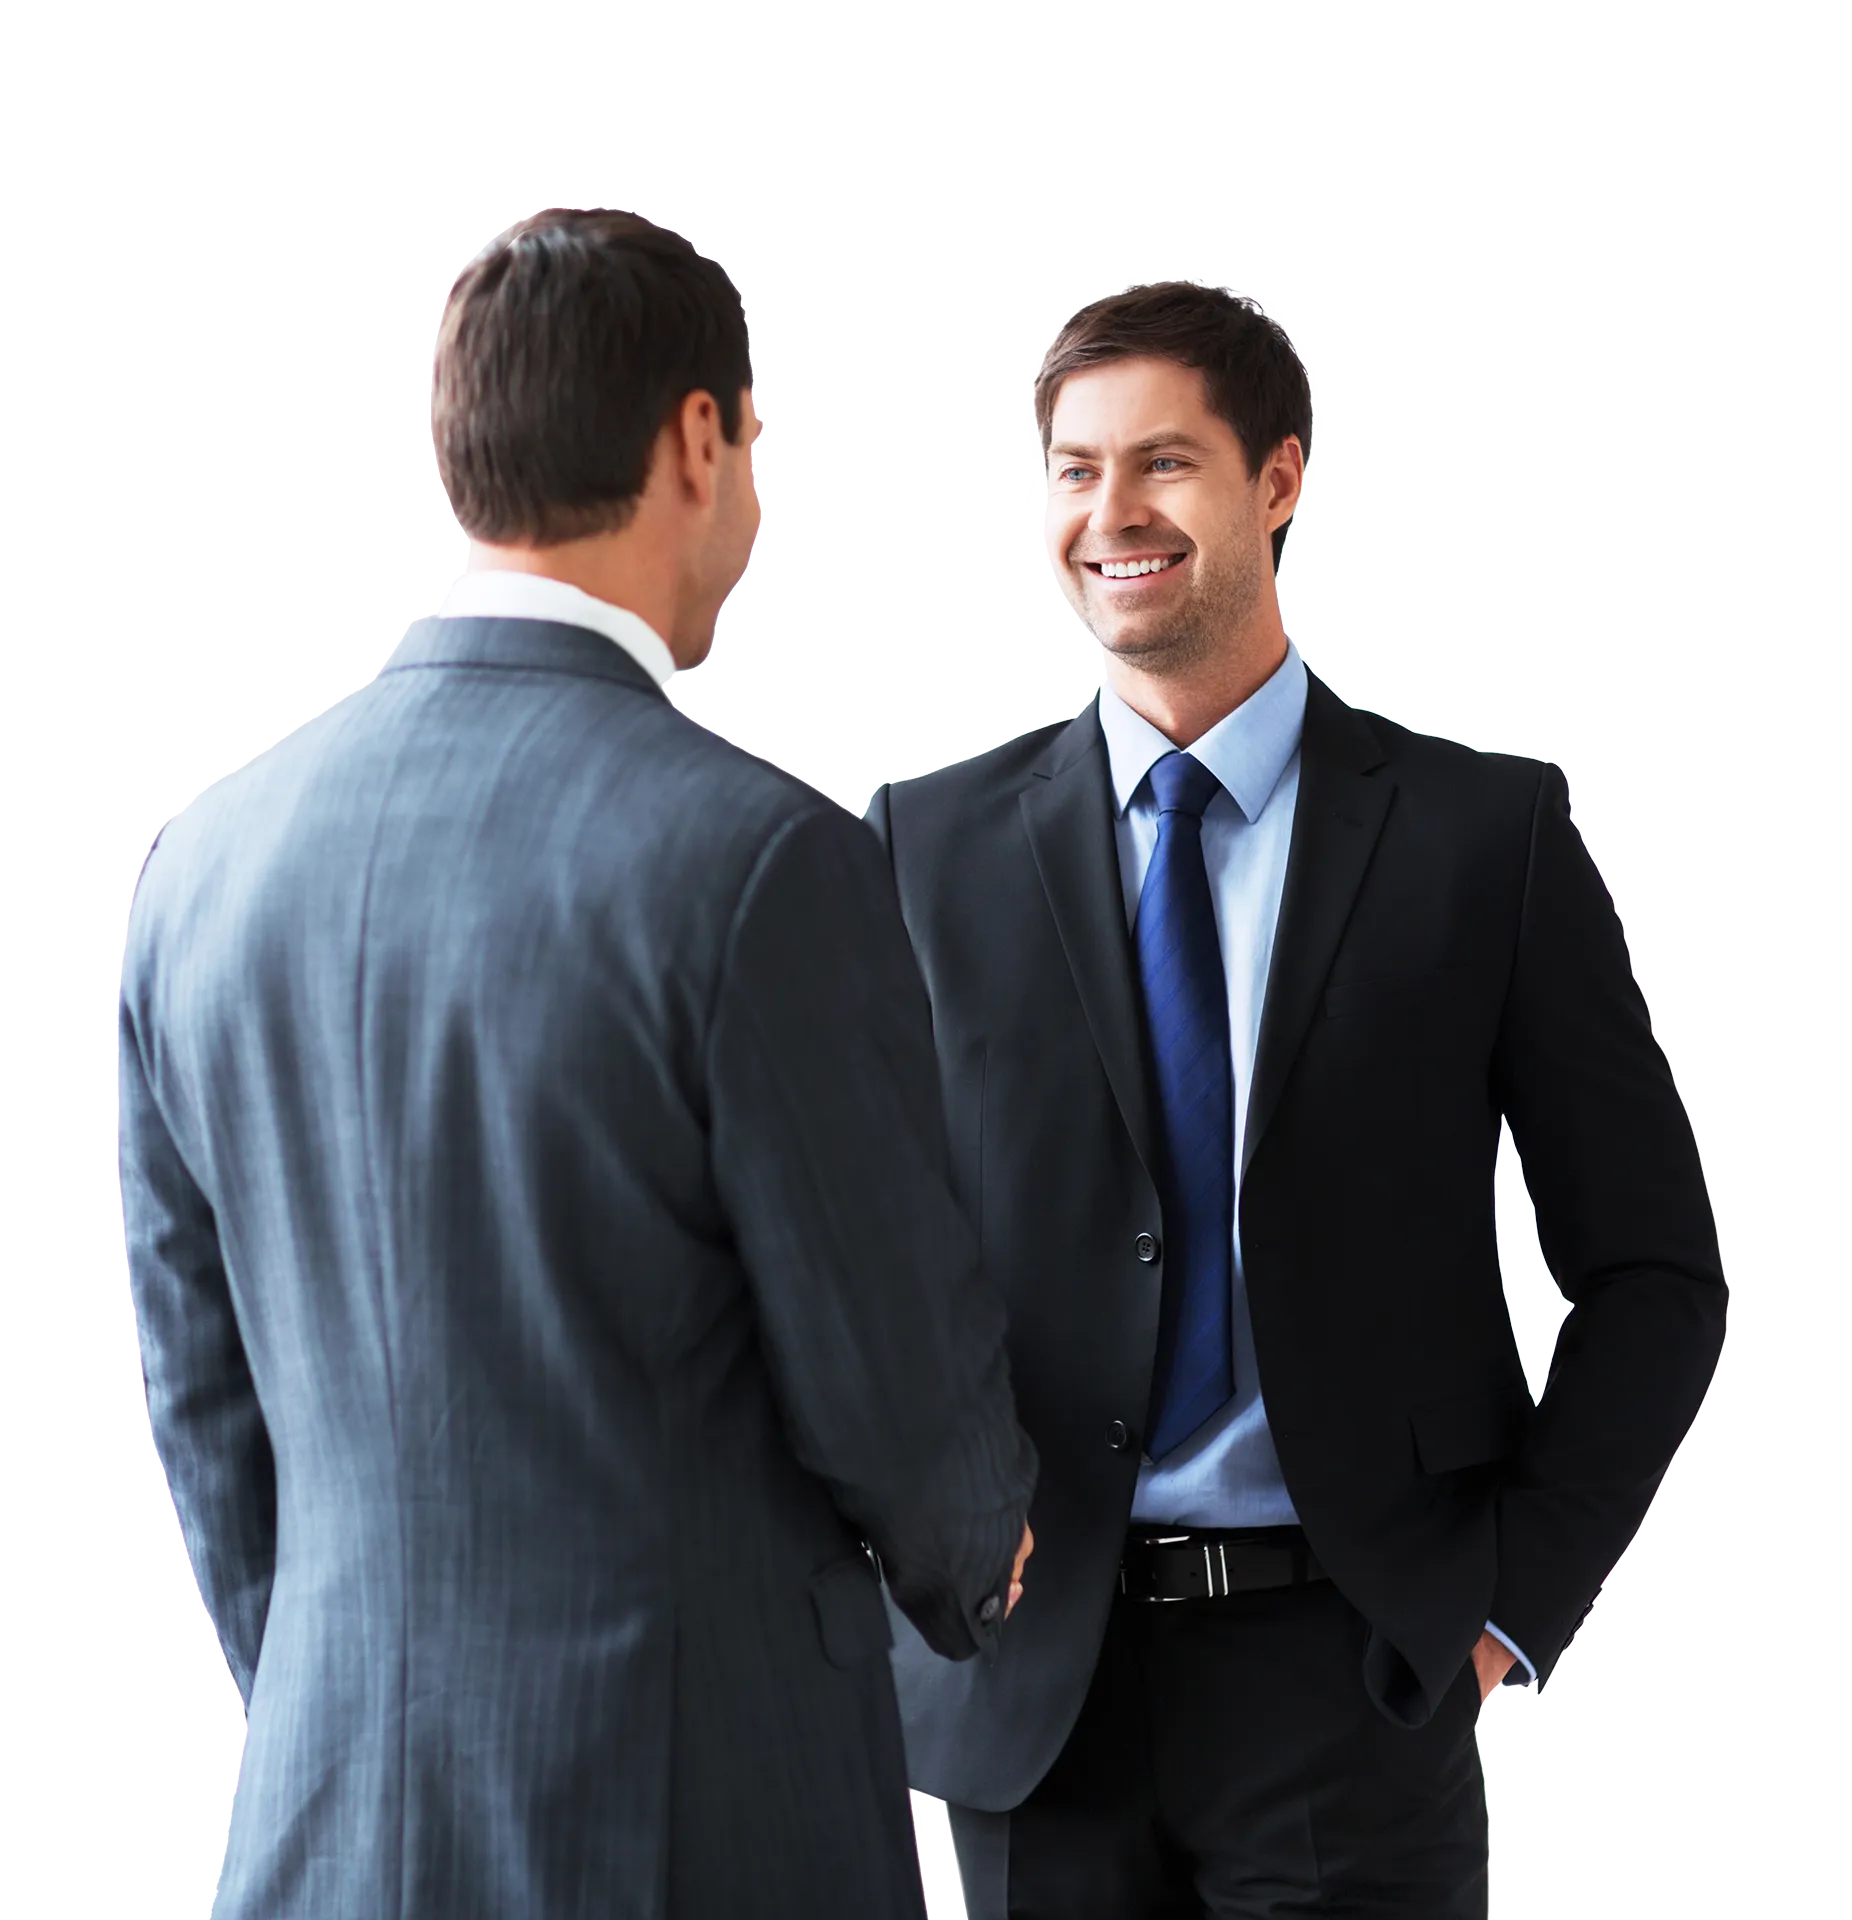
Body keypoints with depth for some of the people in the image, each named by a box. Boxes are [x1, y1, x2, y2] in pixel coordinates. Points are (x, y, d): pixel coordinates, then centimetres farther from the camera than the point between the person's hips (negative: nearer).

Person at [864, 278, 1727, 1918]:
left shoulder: (1484, 833, 0)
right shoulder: (933, 846, 5)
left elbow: (1654, 1273, 3)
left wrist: (1511, 1596, -3)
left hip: (1348, 1664, -1)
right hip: (1029, 1680, 2)